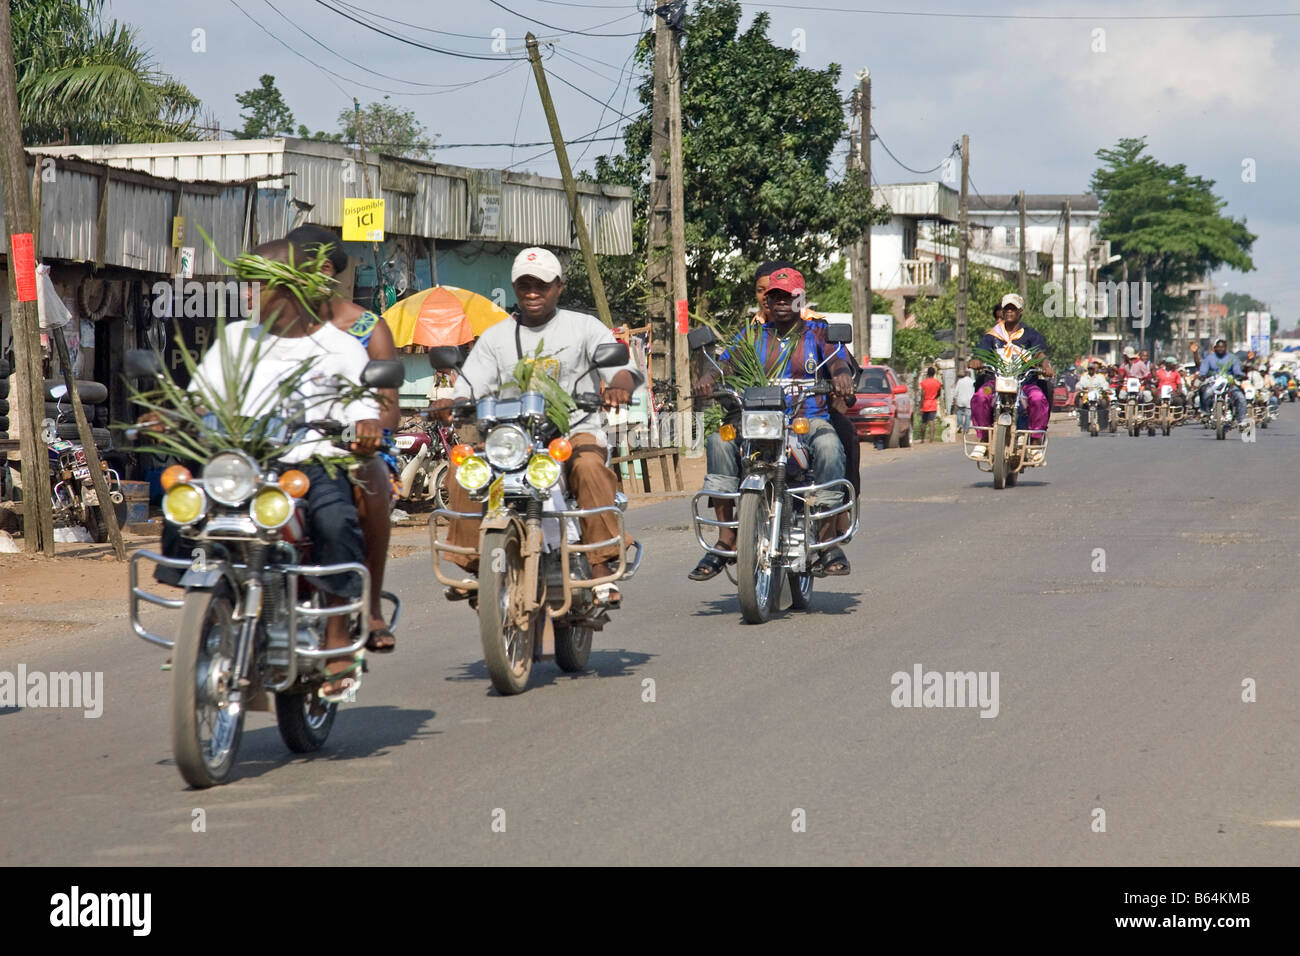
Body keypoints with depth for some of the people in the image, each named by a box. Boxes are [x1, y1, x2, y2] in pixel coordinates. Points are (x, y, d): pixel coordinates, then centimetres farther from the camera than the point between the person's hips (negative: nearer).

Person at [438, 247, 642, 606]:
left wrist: (619, 386, -29)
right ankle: (469, 563, -14)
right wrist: (454, 402, -17)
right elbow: (471, 385, 7)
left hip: (575, 431, -3)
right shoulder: (495, 337, 15)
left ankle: (602, 569, -36)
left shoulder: (584, 327, 8)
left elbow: (622, 366, -4)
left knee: (589, 466, -37)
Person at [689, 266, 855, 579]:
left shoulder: (818, 332, 12)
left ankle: (828, 541, -32)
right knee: (718, 441, -28)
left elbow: (837, 358, -7)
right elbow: (727, 362, 3)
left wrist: (842, 373, -33)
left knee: (828, 445, -37)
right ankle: (726, 541, -27)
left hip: (809, 419, -2)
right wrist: (708, 377, -22)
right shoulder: (754, 335, 18)